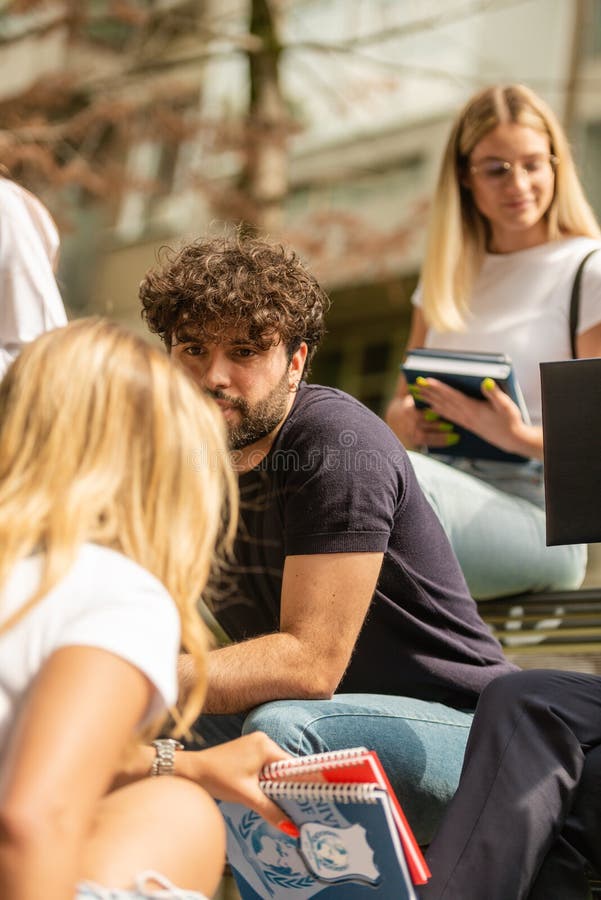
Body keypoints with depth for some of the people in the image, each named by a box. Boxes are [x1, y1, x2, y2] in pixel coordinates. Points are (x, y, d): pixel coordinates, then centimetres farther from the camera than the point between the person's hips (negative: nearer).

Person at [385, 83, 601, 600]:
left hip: (540, 523, -5)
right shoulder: (448, 277, 20)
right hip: (447, 498, 5)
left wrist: (518, 436, -23)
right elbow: (404, 401, 21)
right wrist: (402, 420, -4)